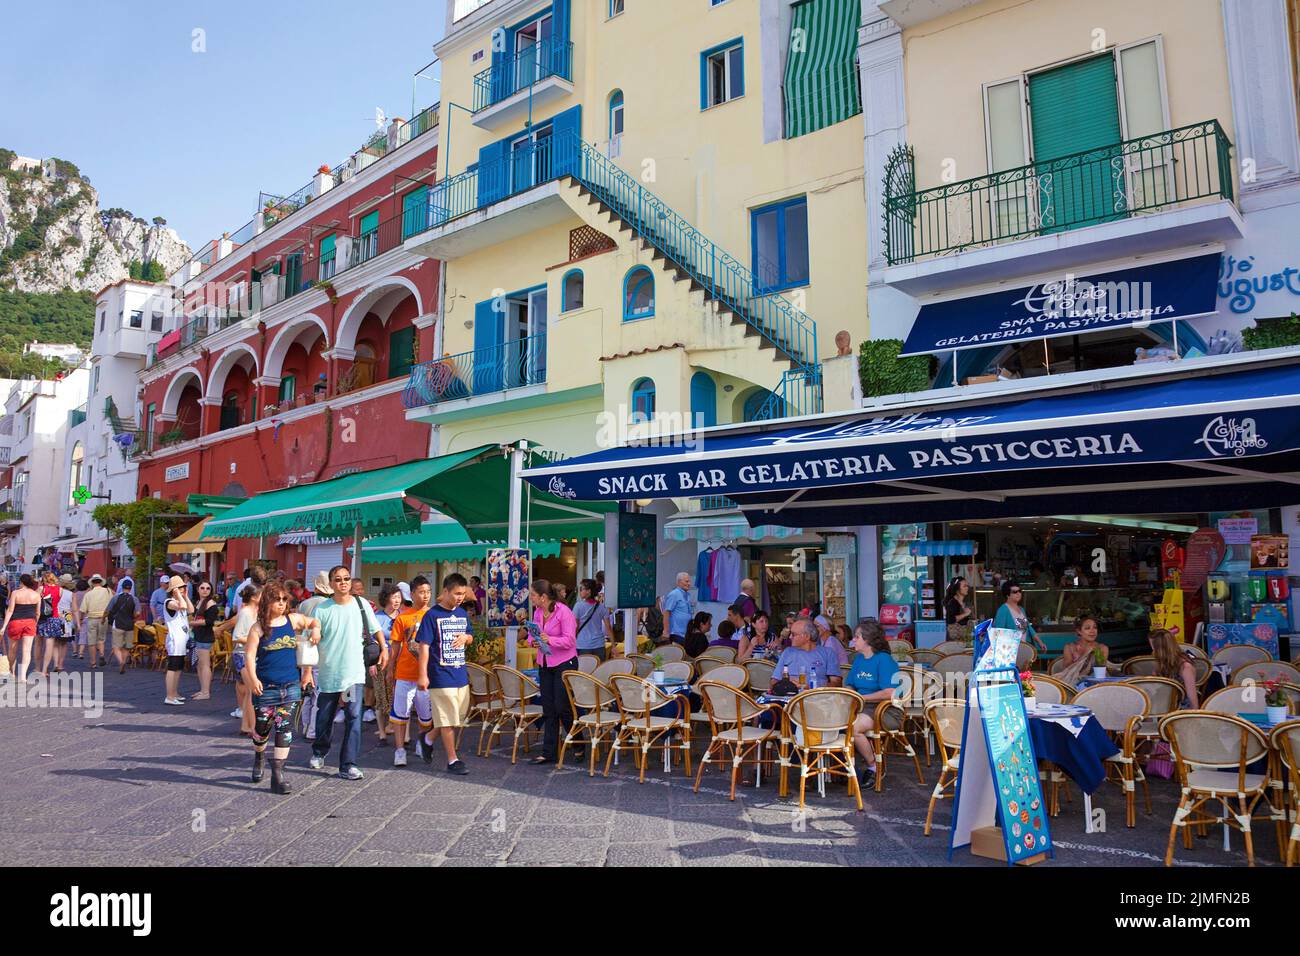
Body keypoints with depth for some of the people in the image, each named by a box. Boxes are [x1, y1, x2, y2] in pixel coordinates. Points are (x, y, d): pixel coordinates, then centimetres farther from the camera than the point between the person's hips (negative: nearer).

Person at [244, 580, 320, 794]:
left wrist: (316, 630, 3)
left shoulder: (293, 620, 5)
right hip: (266, 687, -2)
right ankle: (259, 758, 43)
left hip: (291, 686, 2)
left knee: (285, 730, -3)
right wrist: (253, 678, -21)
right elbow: (249, 654, -10)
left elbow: (314, 621, 23)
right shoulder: (259, 628, -3)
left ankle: (277, 775, 3)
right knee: (262, 728, 12)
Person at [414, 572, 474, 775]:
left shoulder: (462, 613, 10)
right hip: (441, 675, -7)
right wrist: (423, 675, -16)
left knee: (459, 716, 15)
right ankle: (452, 760, 11)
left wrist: (466, 637, -3)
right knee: (448, 720, 0)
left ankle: (429, 738, 36)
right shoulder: (432, 615, -10)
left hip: (461, 674, 7)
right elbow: (424, 646, -12)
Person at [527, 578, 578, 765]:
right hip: (545, 664, 7)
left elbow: (570, 640, -19)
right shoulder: (537, 612, 5)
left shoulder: (563, 611, -16)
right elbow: (532, 633, 13)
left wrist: (549, 639, -30)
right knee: (548, 710, 8)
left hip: (564, 664, -7)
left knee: (562, 707, -4)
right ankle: (548, 753, 15)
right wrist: (533, 641, -9)